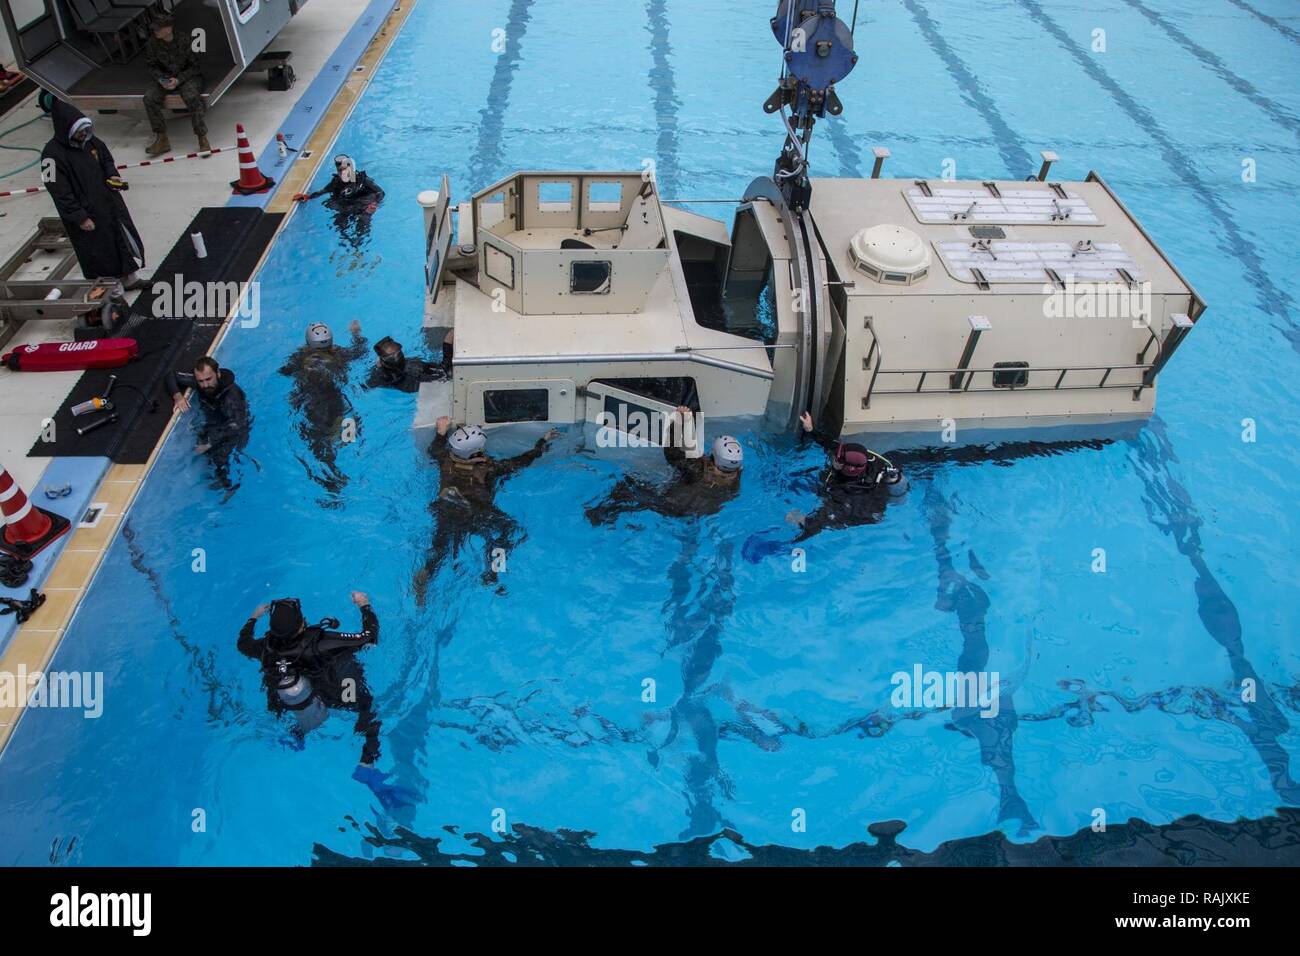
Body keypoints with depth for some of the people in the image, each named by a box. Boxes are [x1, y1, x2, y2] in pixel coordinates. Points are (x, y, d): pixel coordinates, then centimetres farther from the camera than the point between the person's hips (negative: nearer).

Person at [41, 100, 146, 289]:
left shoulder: (90, 140, -1)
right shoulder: (53, 154, -21)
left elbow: (107, 159, 18)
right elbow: (60, 192, -20)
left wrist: (112, 175, -3)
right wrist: (80, 218, -20)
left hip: (109, 202, 7)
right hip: (85, 213, -7)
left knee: (126, 238, 16)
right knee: (97, 252, 5)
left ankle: (130, 278, 33)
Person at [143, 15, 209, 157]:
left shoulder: (184, 40, -15)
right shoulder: (152, 43, -5)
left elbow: (195, 66, -9)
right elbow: (150, 66, 6)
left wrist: (179, 80, -21)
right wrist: (160, 79, -15)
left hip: (188, 76, -4)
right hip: (165, 78, 4)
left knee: (191, 97, -36)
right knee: (149, 98, -20)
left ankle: (202, 139, -26)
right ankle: (162, 139, -11)